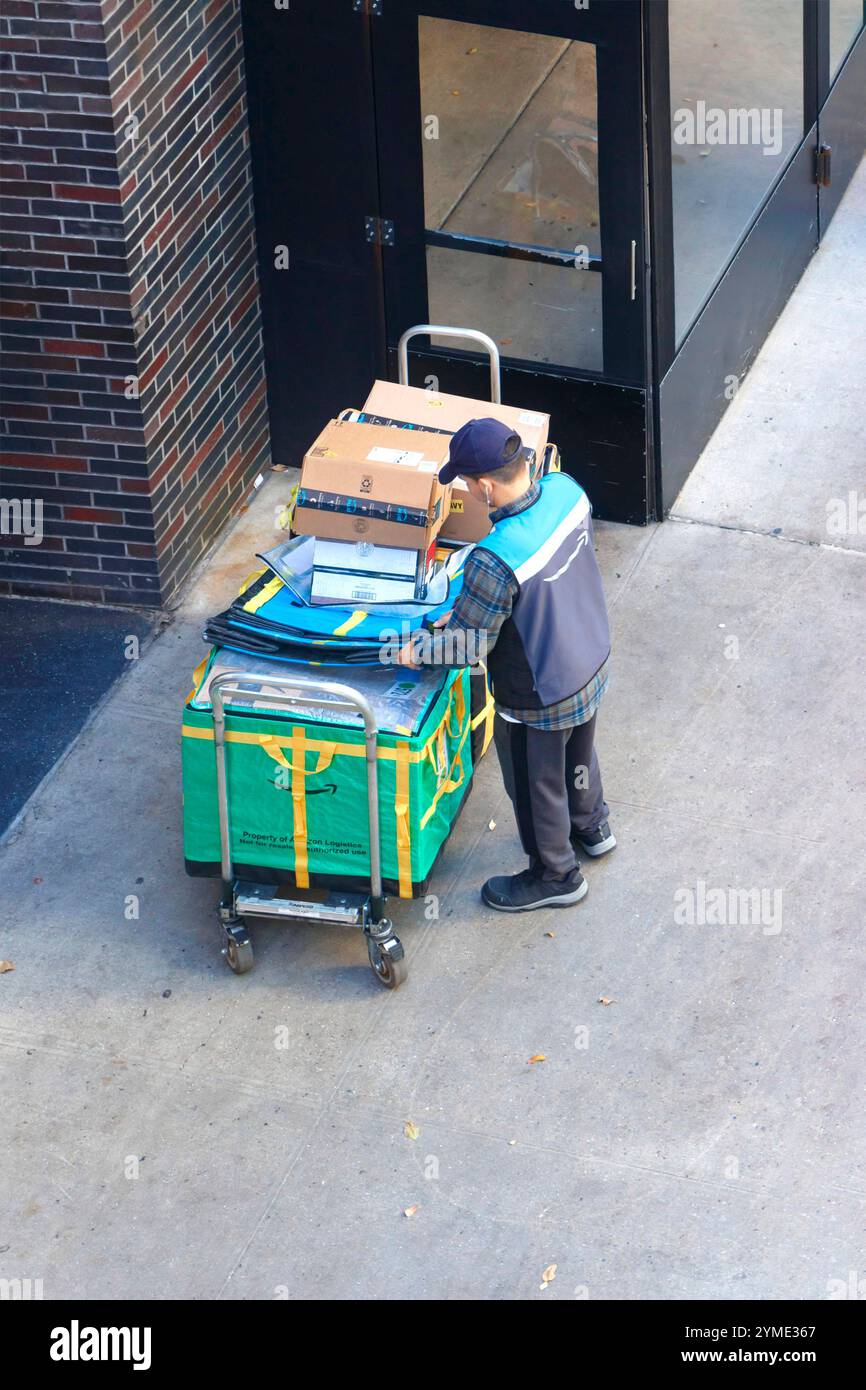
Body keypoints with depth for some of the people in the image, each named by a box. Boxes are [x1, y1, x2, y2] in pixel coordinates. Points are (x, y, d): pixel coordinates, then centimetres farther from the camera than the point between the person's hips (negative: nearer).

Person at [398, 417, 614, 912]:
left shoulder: (495, 560, -40)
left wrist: (415, 650, -7)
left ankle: (555, 876, 44)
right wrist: (472, 607, 8)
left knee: (536, 784, 21)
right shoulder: (566, 491, -18)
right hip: (592, 664, 7)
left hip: (538, 699, -7)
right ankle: (591, 827, 60)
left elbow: (468, 644, -26)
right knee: (578, 753, 34)